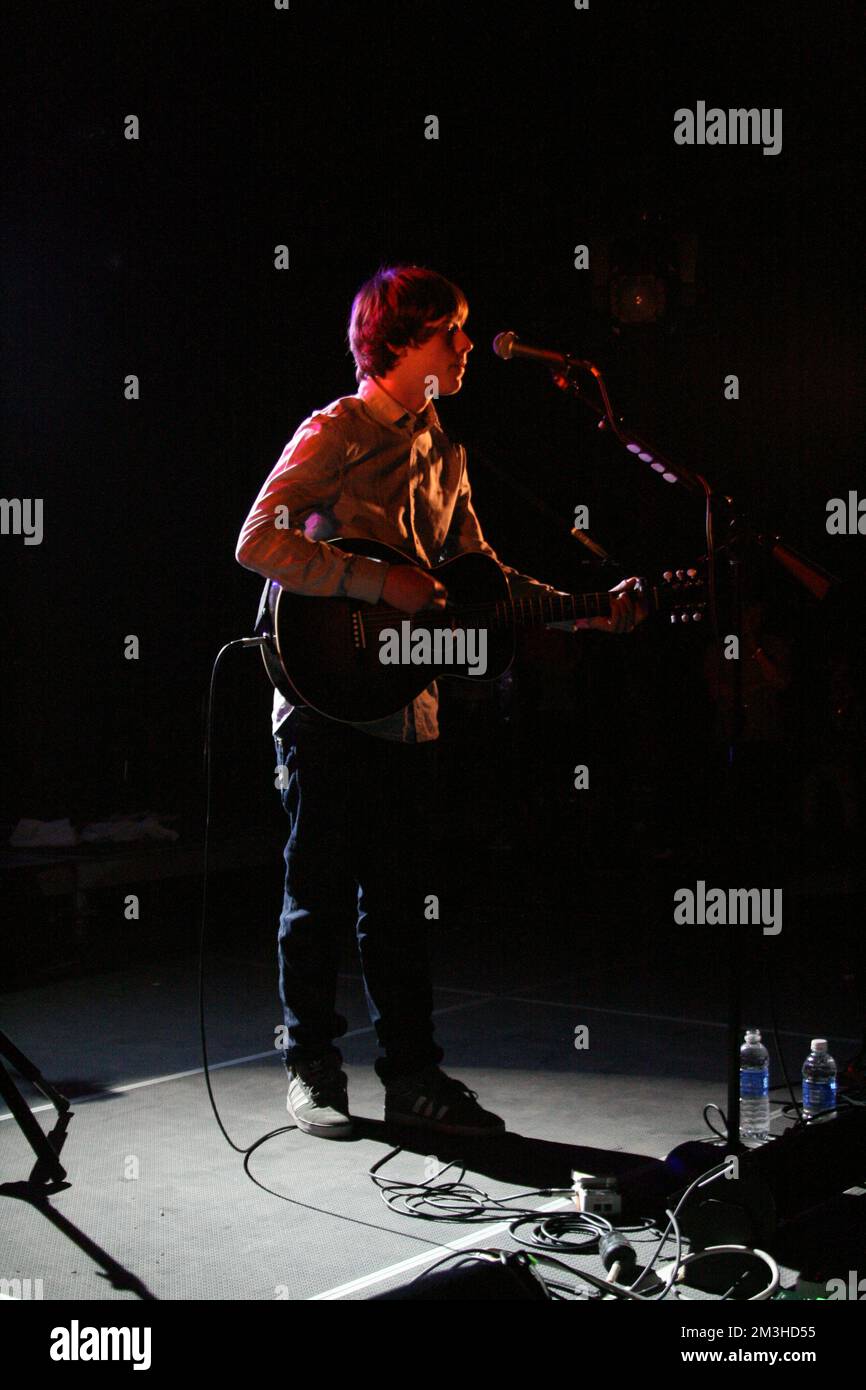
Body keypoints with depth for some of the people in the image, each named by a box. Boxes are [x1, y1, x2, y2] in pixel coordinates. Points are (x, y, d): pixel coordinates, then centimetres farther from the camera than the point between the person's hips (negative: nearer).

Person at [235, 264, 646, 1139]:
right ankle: (312, 1071, 18)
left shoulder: (444, 452, 15)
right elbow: (258, 542, -18)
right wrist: (383, 585, -21)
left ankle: (411, 1075, 19)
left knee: (398, 900, 11)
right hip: (327, 698, -6)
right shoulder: (336, 432, -8)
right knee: (321, 894, 3)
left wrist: (589, 613, 10)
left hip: (407, 701, 6)